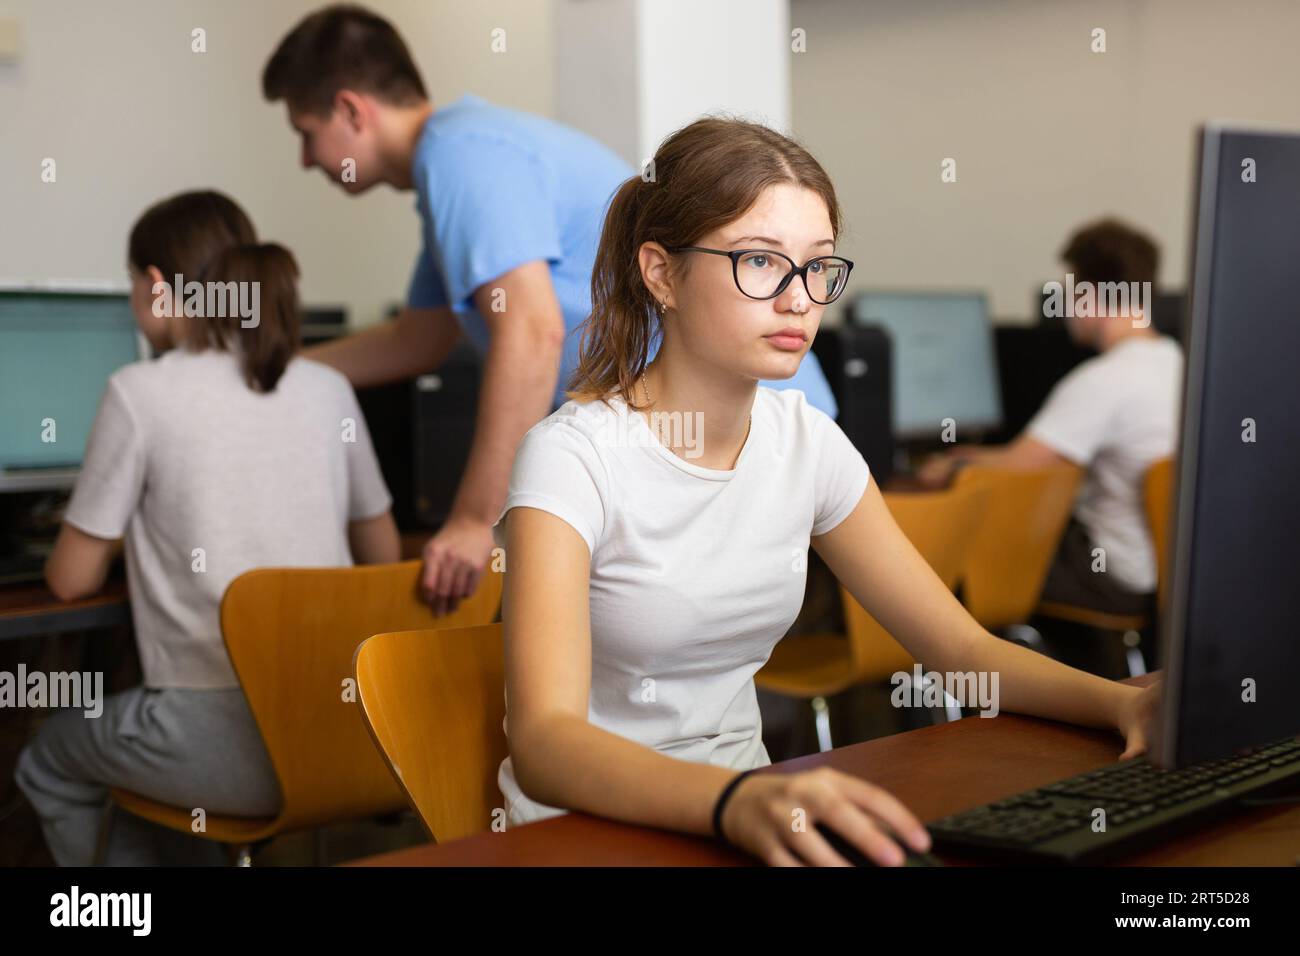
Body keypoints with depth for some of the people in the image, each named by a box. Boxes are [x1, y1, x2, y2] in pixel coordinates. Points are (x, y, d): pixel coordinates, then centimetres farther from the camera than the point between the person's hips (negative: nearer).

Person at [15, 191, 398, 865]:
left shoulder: (140, 393, -7)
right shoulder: (328, 388, 6)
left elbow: (71, 580, 2)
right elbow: (382, 555, 17)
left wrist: (113, 545, 24)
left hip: (228, 745, -5)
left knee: (50, 763, 28)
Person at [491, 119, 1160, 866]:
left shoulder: (807, 442, 2)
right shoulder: (575, 457, -16)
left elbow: (966, 648, 6)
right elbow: (543, 744, -28)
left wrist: (1122, 702, -12)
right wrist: (738, 803, -45)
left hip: (750, 810, 6)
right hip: (592, 827, -5)